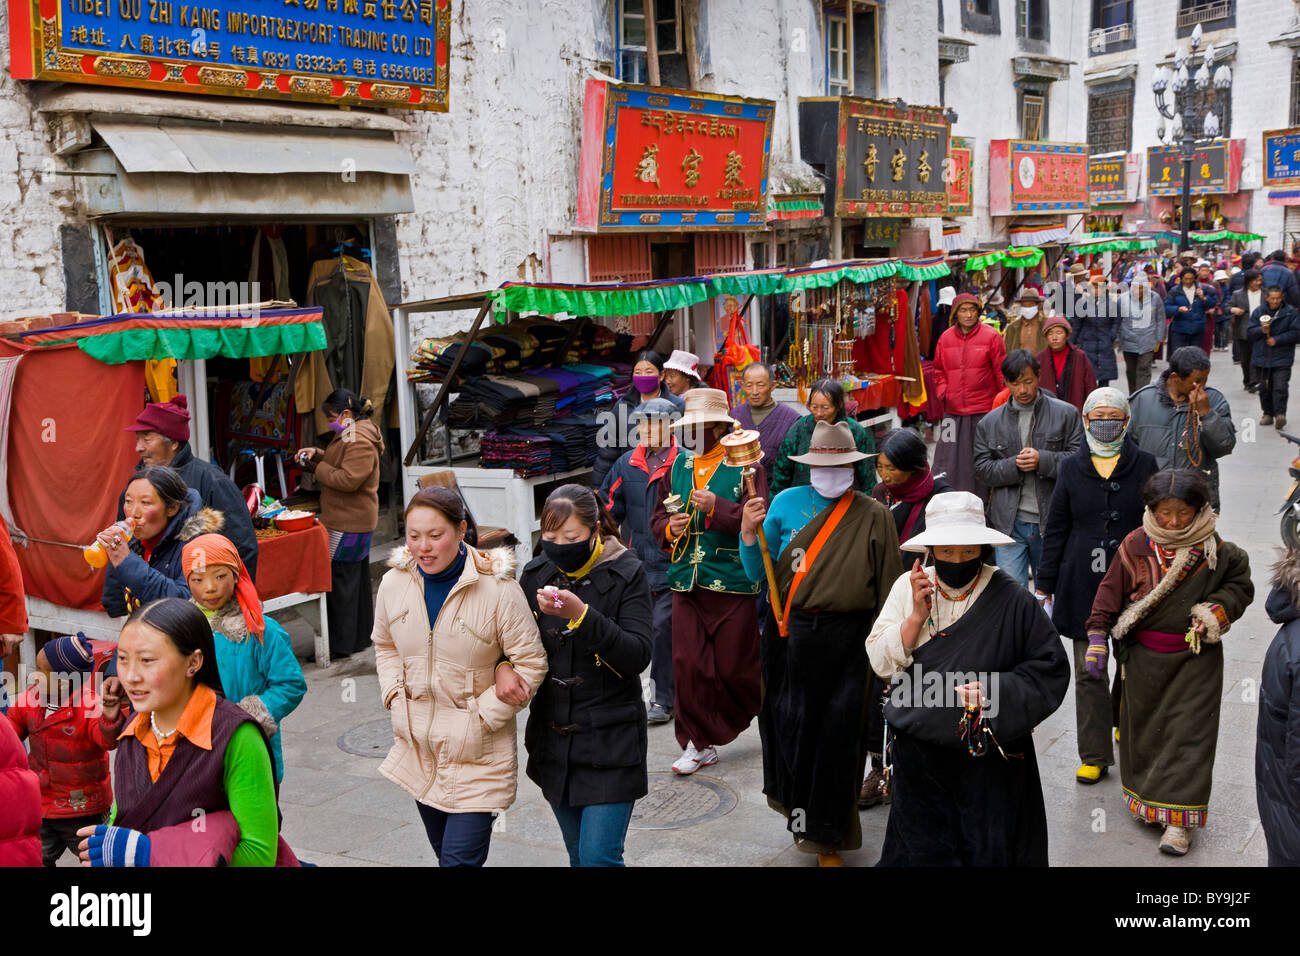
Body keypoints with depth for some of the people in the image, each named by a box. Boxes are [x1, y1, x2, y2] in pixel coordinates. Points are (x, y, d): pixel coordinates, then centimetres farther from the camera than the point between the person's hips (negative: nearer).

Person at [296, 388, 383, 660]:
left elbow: (348, 479, -26)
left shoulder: (360, 442, -19)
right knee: (356, 578, 16)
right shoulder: (350, 434, 16)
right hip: (352, 520, 11)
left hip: (349, 523, -11)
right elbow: (340, 464, 26)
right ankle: (361, 636, 26)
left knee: (340, 579, -7)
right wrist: (317, 454, 10)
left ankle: (341, 645, -1)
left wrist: (317, 469, -15)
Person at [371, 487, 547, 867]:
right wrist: (394, 697, 1)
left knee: (461, 857, -9)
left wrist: (483, 718, -13)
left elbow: (531, 662, -11)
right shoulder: (394, 583, -3)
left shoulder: (497, 588, -18)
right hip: (418, 745, 5)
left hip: (477, 752, -5)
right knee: (444, 849, 20)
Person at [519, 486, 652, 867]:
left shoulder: (626, 574, -11)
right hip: (553, 736, 5)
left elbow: (637, 656, -19)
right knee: (578, 854, 17)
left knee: (599, 857, -7)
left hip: (610, 740, -5)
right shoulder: (537, 573, 2)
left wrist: (582, 615, -30)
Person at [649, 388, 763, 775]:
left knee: (734, 667, 2)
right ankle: (699, 744, 14)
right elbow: (658, 516, 17)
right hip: (686, 580, 5)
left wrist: (716, 507, -22)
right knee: (688, 664, 1)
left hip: (732, 581, -4)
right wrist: (670, 527, -4)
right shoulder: (679, 465, 12)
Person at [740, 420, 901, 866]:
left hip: (847, 642, -1)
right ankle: (799, 809, 36)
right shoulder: (786, 502, 4)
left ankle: (828, 837, 19)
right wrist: (749, 533, -12)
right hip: (789, 634, 2)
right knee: (790, 724, 9)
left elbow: (888, 587, 4)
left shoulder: (874, 515, 1)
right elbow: (756, 573, 5)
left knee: (838, 734, 1)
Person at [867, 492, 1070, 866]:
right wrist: (918, 614, -17)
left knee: (990, 851, 9)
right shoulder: (908, 586, -1)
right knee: (924, 849, 13)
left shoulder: (1011, 600, -10)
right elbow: (881, 662, -5)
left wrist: (994, 691, -19)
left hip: (991, 757, -2)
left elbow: (1050, 668, -7)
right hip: (920, 754, 2)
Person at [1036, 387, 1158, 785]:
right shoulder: (1072, 468, 4)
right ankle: (1094, 756, 13)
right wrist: (1045, 584, 5)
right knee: (1088, 671, 3)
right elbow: (1055, 529, 7)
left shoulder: (1144, 465, 1)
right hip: (1083, 585, 0)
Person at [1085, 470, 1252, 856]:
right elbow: (1111, 590, -1)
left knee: (1188, 733, -2)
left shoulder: (1216, 551, -8)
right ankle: (1145, 798, 33)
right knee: (1143, 729, 13)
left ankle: (1178, 819, 3)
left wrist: (1218, 610, -12)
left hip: (1194, 659, -1)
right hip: (1144, 657, 2)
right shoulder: (1135, 545, -7)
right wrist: (1098, 637, -5)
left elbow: (1240, 585, 7)